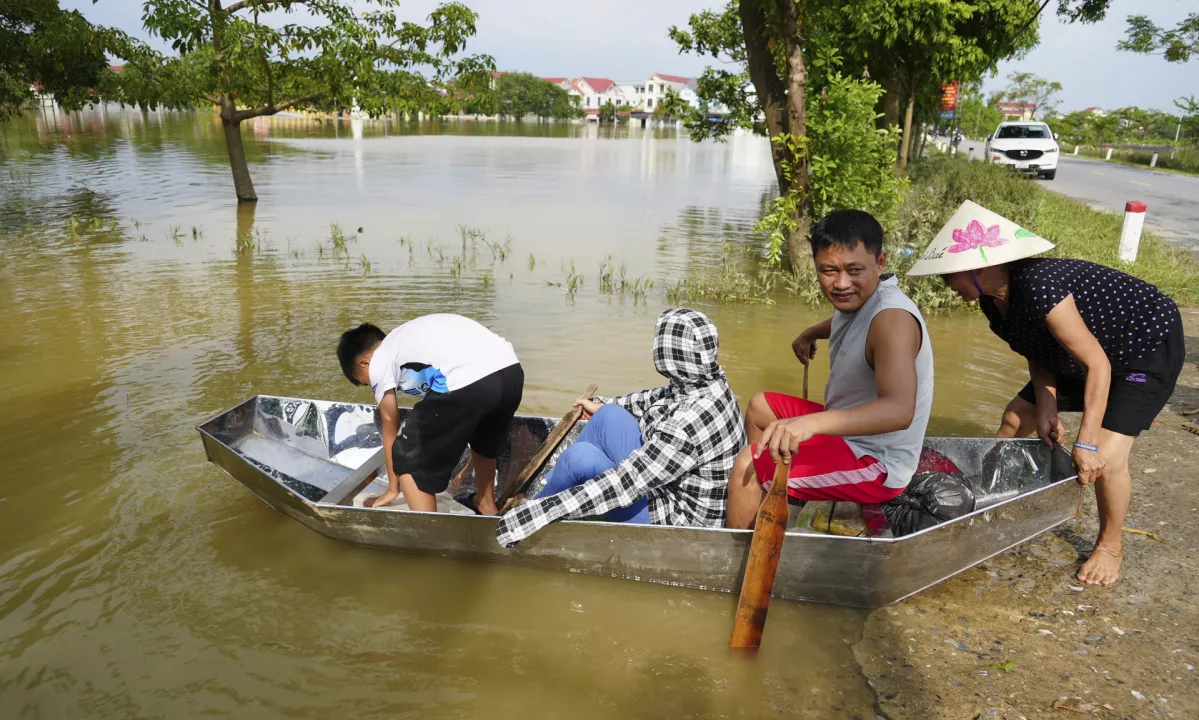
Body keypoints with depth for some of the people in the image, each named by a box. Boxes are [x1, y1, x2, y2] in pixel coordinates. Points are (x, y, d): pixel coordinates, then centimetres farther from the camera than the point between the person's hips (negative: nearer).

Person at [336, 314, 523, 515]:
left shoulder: (378, 363, 18)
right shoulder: (414, 336, 39)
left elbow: (390, 428, 26)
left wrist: (393, 487, 38)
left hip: (466, 382, -8)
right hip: (510, 370, 9)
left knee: (409, 462, 12)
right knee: (483, 440, 39)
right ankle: (487, 506, 58)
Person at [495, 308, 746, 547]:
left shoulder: (688, 421, -34)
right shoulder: (709, 382, -8)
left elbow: (622, 486, -33)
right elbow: (655, 399, 12)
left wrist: (538, 513, -29)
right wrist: (602, 403, 28)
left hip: (676, 518, -8)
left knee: (579, 457, -16)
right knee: (610, 415, 4)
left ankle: (529, 516, 14)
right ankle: (547, 491, 18)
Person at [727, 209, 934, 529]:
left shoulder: (892, 318, -29)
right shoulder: (860, 297, 0)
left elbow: (900, 410, -46)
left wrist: (811, 422, -56)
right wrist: (810, 334, 19)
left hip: (877, 465, -10)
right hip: (851, 433, 10)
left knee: (748, 464, -20)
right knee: (759, 407, 21)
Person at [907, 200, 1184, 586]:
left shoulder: (1039, 289, -38)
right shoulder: (993, 299, -12)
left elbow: (1097, 365, -32)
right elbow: (1038, 355, 0)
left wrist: (1086, 443, -29)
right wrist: (1046, 406, -15)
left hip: (1149, 348, -8)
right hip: (1079, 354, 8)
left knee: (1105, 458, -17)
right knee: (1014, 420, 6)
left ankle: (1110, 546, 10)